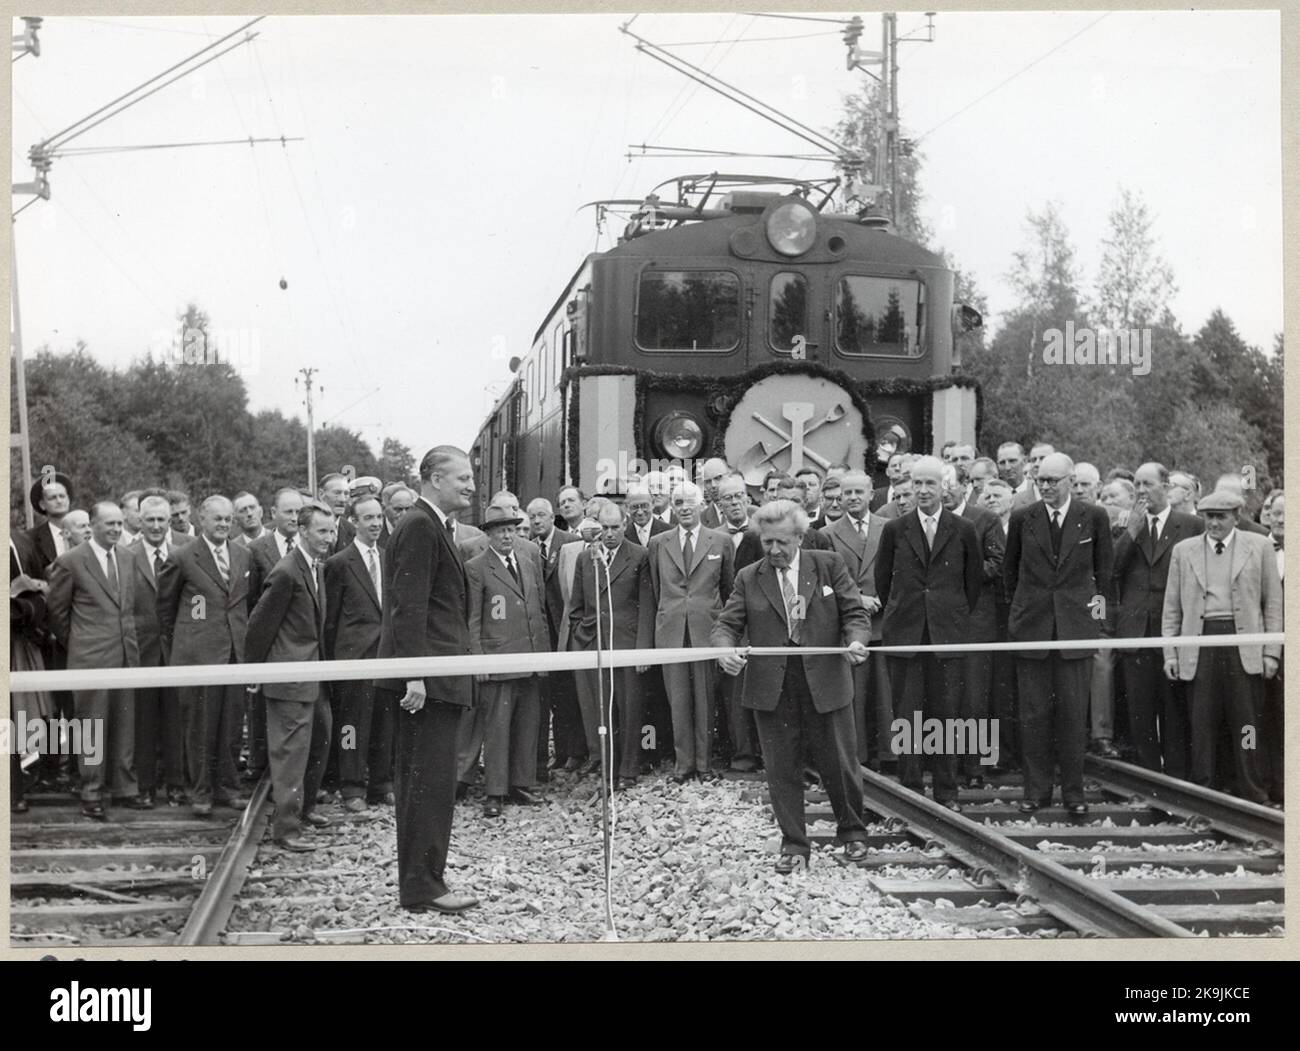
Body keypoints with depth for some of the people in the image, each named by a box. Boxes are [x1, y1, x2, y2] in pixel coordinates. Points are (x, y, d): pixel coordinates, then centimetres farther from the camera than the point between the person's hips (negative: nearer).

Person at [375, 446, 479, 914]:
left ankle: (422, 880, 22)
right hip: (428, 680, -11)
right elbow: (409, 606, -20)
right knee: (430, 781, -7)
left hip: (434, 678, 11)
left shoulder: (431, 526, 18)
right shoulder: (419, 527, -13)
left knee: (421, 782, 14)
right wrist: (415, 676, -24)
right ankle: (422, 888, -2)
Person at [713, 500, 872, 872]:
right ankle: (793, 845, 19)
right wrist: (725, 650, -21)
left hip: (825, 684, -1)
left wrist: (856, 640, -19)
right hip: (772, 689, 1)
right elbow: (727, 624, 1)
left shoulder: (829, 565, 2)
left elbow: (856, 614, 2)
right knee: (782, 771, 6)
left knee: (839, 765, 9)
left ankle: (852, 832, 31)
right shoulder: (748, 579, 5)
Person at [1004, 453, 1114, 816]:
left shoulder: (1094, 517, 1)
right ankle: (1036, 789, 12)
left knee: (1074, 712, 1)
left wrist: (1098, 597, 12)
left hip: (1076, 621, -1)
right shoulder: (1022, 518, 3)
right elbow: (1010, 568, 16)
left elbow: (1105, 564, 16)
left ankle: (1073, 791, 10)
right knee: (1033, 712, 3)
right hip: (1031, 623, 1)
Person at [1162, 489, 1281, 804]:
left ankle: (1251, 795, 7)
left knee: (1245, 723, -1)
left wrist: (1272, 651, -1)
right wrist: (1170, 652, 4)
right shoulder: (1183, 551, 11)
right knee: (1202, 722, 1)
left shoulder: (1259, 546, 7)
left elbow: (1273, 602, 6)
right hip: (1200, 643, 1)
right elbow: (1172, 607, 12)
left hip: (1244, 645, -1)